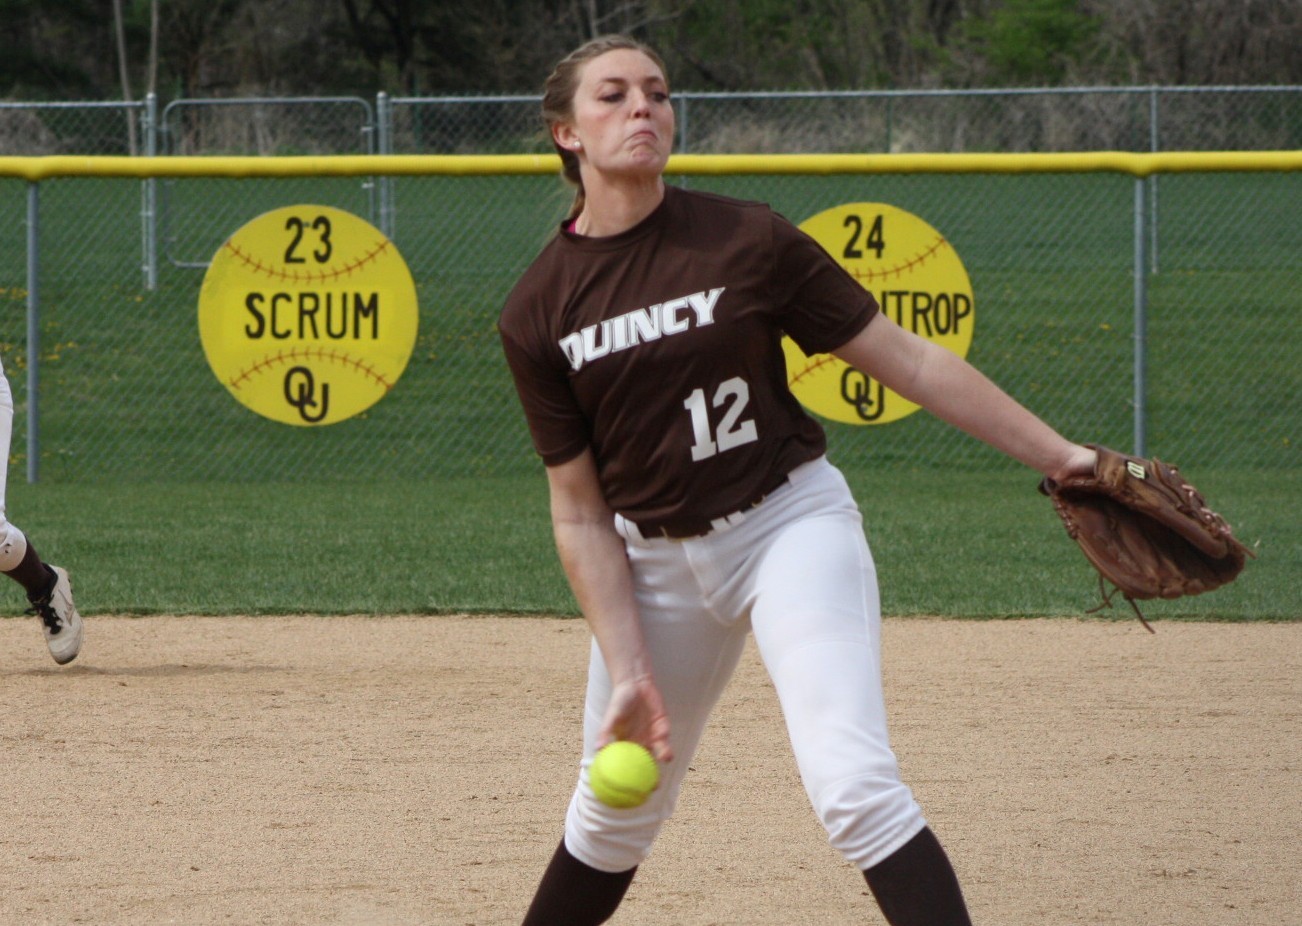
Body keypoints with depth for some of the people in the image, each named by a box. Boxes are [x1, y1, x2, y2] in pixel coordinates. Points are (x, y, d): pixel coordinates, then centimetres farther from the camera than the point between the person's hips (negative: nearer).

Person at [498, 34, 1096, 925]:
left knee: (854, 782, -22)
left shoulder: (746, 241, -10)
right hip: (655, 560, 3)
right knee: (614, 813, 14)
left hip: (792, 523, -3)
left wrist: (1059, 455, -7)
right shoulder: (536, 312, -5)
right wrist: (629, 673, -9)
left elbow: (906, 360, -5)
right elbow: (581, 511, -2)